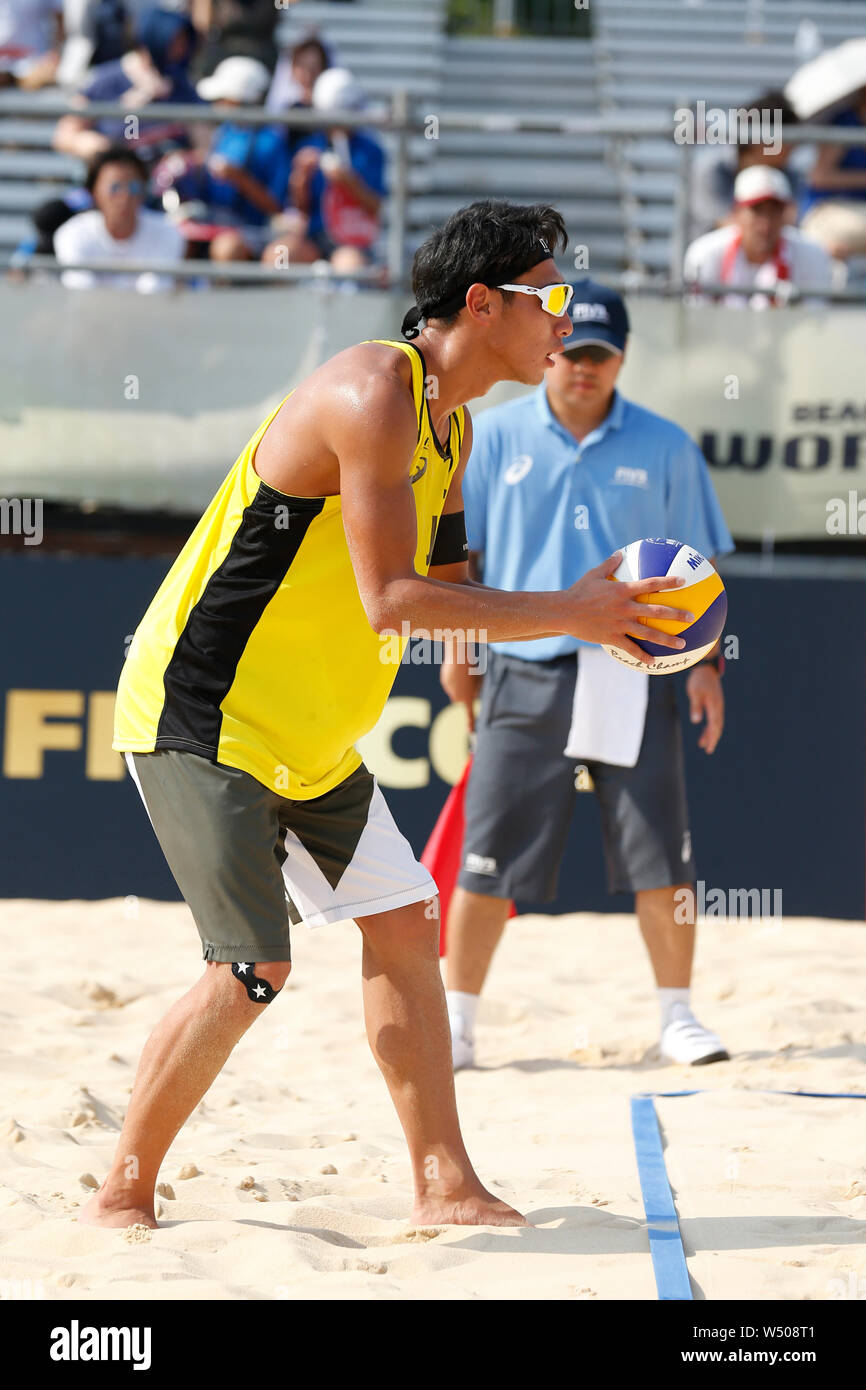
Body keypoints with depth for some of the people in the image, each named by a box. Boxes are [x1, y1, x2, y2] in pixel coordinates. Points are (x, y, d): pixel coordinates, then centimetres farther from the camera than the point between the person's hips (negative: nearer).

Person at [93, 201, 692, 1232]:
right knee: (252, 971, -14)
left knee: (404, 926, 8)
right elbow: (393, 603, -26)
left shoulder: (451, 425, 10)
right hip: (202, 718, -10)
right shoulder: (374, 394, -22)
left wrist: (584, 614, 0)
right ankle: (122, 1198, -1)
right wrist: (565, 615, -21)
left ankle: (445, 1186, 15)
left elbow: (438, 590, 13)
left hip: (310, 738, 10)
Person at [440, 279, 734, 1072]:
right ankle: (457, 1025, 8)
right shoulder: (495, 436, 4)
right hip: (525, 673, 0)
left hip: (633, 678, 0)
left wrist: (705, 663, 0)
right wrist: (457, 649, 6)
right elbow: (459, 551, 10)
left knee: (661, 855, -1)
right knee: (489, 858, -1)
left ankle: (678, 1018, 12)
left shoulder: (665, 448, 4)